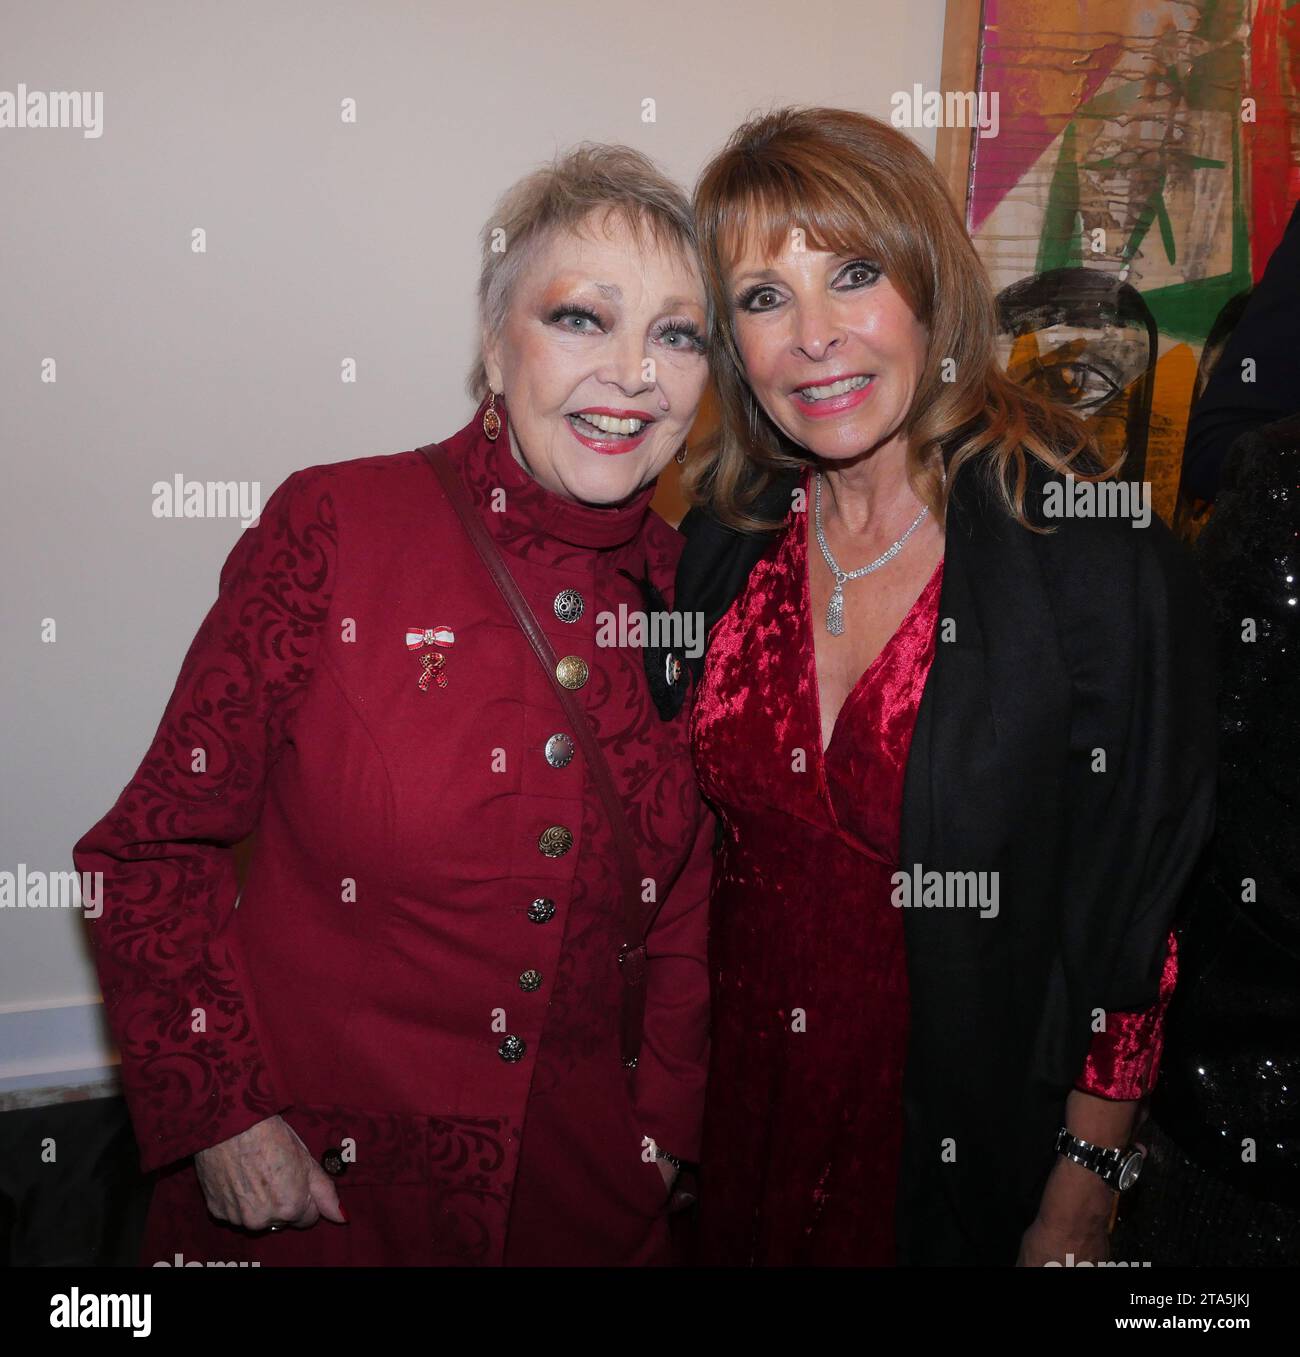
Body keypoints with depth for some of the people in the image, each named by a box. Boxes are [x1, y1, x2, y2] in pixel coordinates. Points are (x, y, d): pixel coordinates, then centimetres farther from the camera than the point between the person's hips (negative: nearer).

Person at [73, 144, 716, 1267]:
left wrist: (665, 1125, 4)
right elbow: (155, 850, -7)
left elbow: (686, 905, 6)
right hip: (306, 1183, -2)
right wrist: (221, 1112, -11)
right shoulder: (332, 531, -14)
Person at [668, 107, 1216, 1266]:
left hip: (969, 1136, -3)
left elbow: (1140, 918, -13)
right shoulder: (729, 534, -6)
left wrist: (1078, 1209, -9)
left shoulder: (1098, 557, -19)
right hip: (742, 1097, 4)